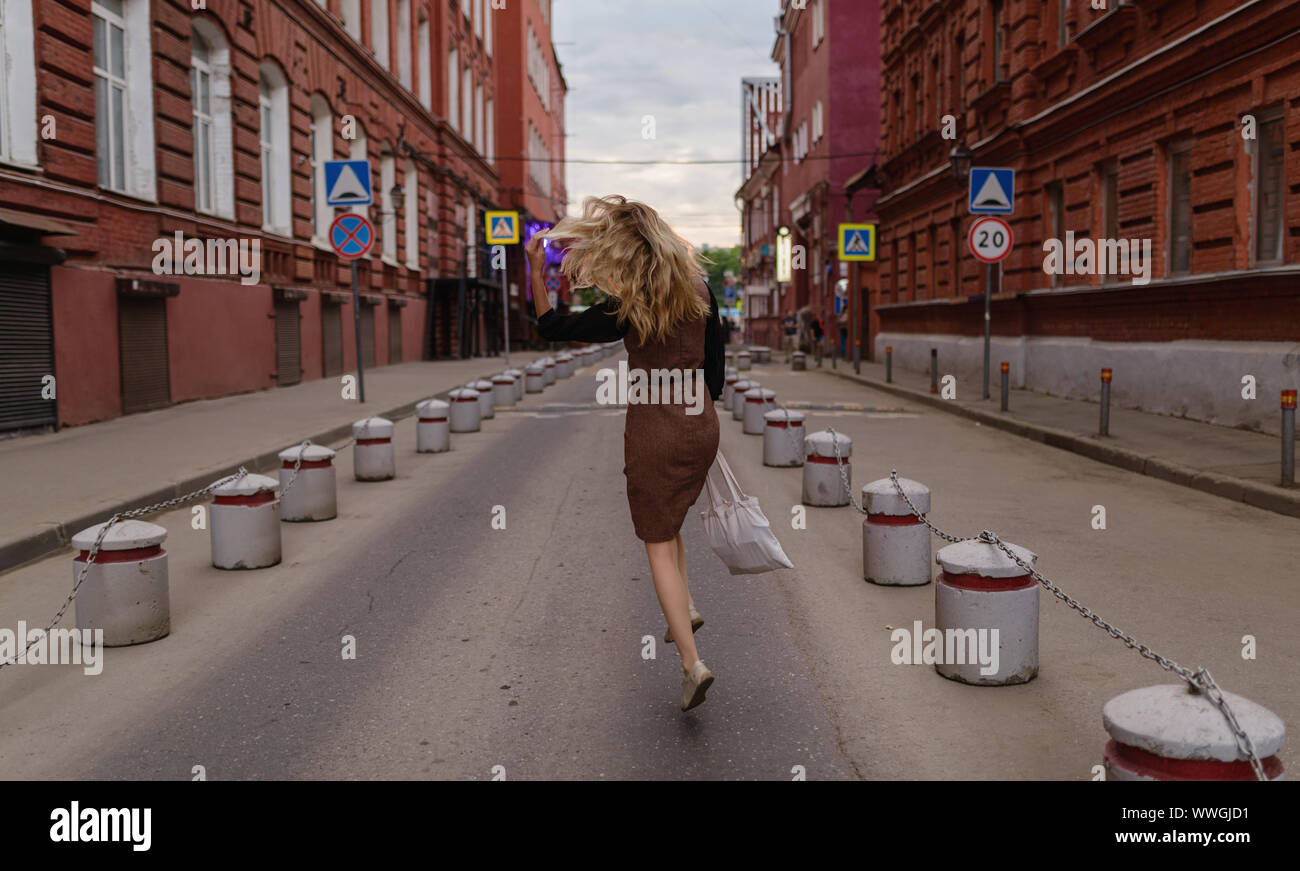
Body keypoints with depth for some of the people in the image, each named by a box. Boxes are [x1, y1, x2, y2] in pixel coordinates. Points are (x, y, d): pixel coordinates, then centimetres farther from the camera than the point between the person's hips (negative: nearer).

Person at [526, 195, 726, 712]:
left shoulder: (626, 309, -16)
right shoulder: (698, 289, 0)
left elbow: (551, 328, -5)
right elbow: (715, 358, 9)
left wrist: (535, 271, 1)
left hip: (653, 432, -6)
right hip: (700, 426, 6)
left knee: (659, 543, 2)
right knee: (666, 516, 29)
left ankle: (693, 665, -3)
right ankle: (685, 607, 23)